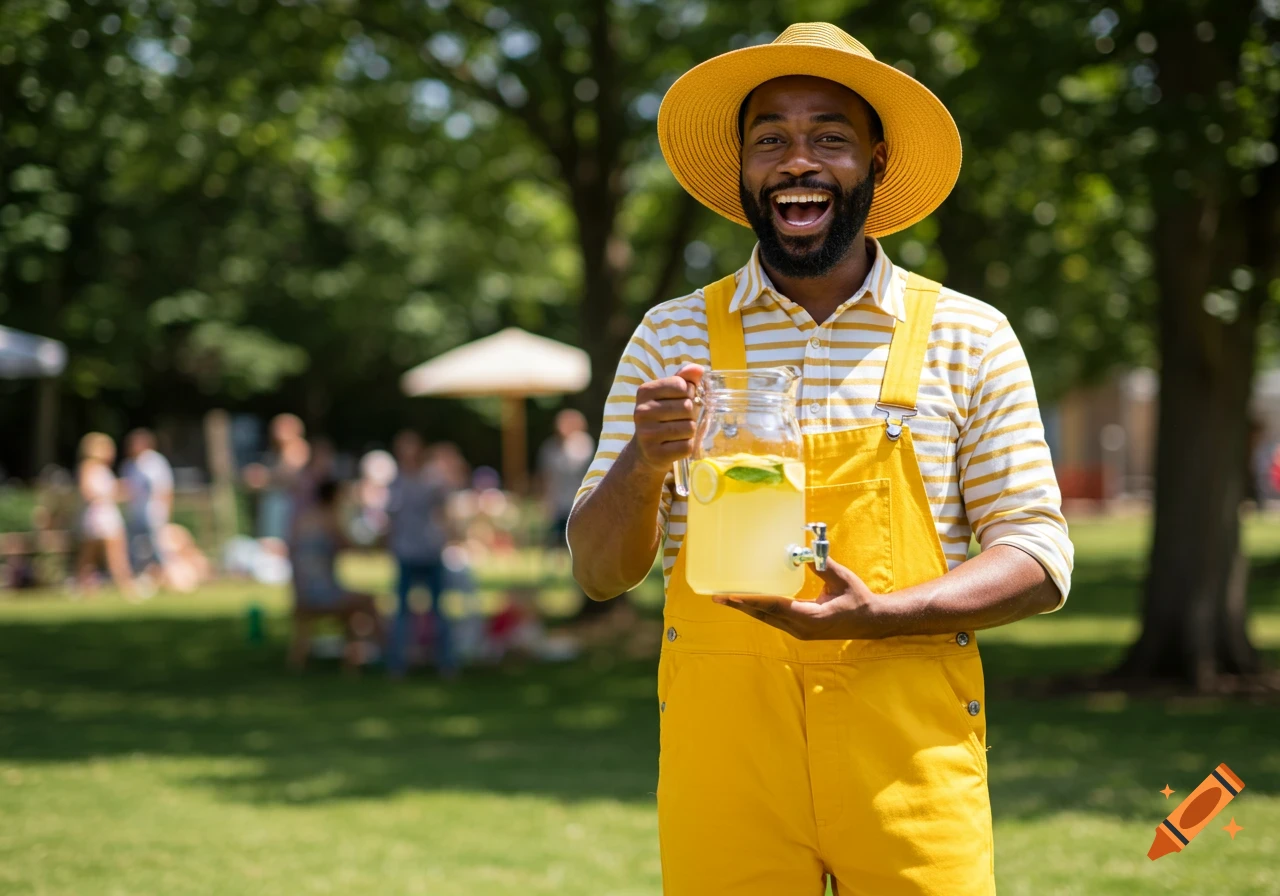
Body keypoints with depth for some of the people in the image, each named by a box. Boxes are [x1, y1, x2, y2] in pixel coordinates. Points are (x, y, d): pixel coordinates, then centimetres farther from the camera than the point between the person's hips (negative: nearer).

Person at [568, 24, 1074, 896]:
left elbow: (1038, 561, 3)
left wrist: (876, 615, -14)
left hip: (909, 754, 0)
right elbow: (600, 572, 7)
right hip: (723, 749, 1)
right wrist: (644, 460, -14)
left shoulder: (968, 339, 4)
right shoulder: (673, 338, 7)